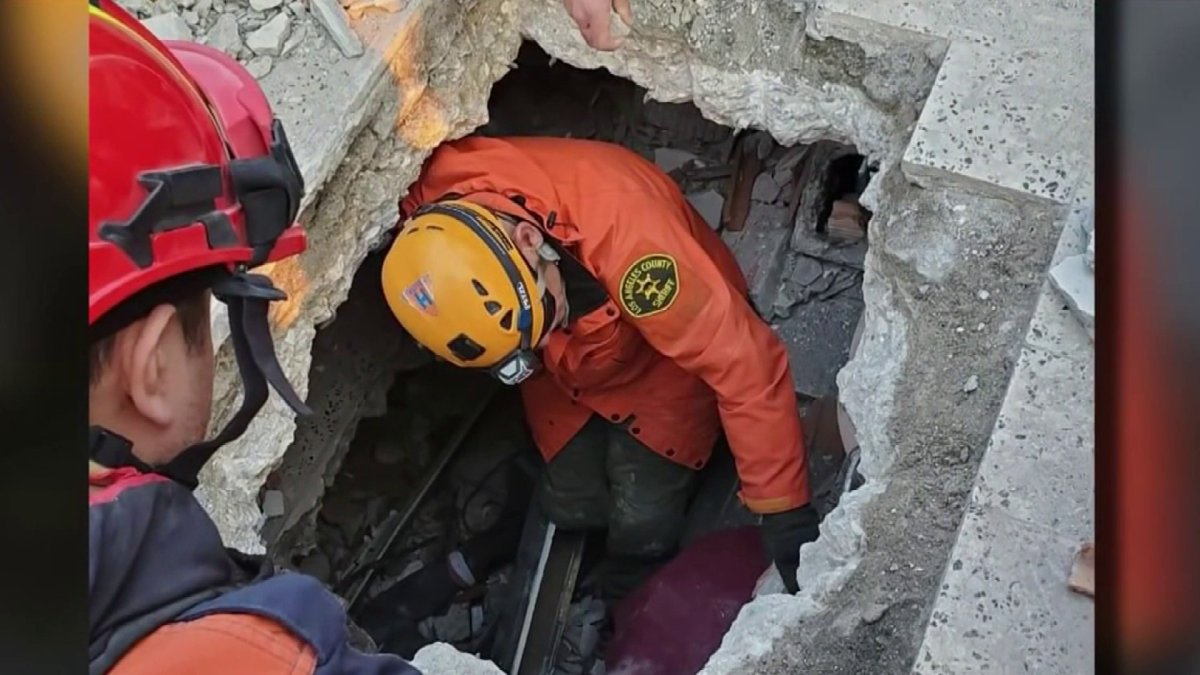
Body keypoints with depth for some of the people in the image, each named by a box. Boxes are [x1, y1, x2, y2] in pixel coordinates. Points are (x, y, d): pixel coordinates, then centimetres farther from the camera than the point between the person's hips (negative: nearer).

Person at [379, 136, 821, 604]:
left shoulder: (616, 221, -44)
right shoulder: (428, 217, -30)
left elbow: (740, 358, -39)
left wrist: (784, 512, -36)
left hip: (663, 356, -4)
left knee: (642, 520, -10)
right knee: (570, 504, 2)